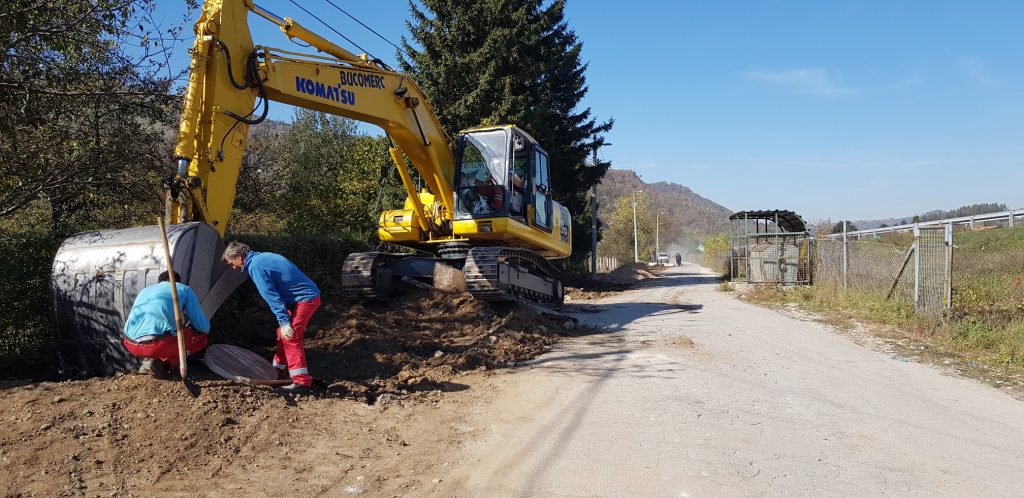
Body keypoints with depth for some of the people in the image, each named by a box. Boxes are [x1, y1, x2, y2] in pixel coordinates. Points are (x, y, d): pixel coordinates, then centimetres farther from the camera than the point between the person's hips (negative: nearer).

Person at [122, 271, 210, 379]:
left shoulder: (144, 290, 29)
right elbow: (204, 327, 13)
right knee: (202, 338, 16)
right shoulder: (184, 289, 15)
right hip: (158, 344, -6)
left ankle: (148, 359, 8)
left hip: (130, 346, 6)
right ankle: (161, 362, -2)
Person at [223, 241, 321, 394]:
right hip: (309, 296, 10)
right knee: (283, 334, 18)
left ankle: (301, 381, -11)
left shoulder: (255, 267, -14)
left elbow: (272, 296, -21)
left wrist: (284, 322, -22)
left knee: (290, 337, -10)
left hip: (305, 299, -10)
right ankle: (280, 369, 30)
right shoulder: (263, 257, 16)